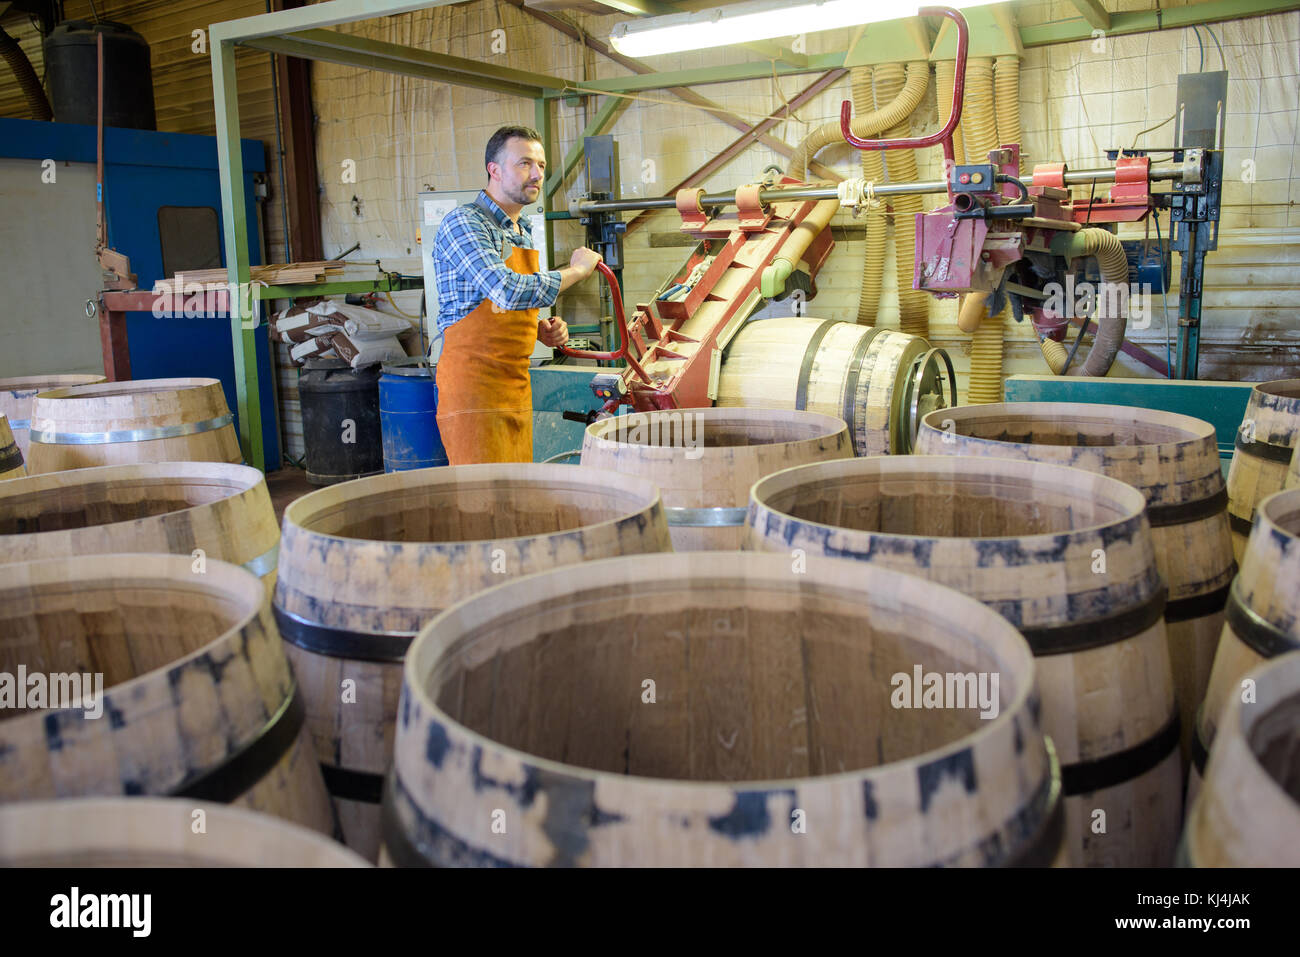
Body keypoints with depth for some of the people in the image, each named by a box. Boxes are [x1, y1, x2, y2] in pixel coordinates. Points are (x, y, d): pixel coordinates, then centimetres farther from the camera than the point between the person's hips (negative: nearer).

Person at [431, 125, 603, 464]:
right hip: (474, 384, -8)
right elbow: (508, 291, -26)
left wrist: (543, 329, 7)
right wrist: (575, 270, -13)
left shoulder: (523, 234, 18)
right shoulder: (464, 223, -10)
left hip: (517, 385, 9)